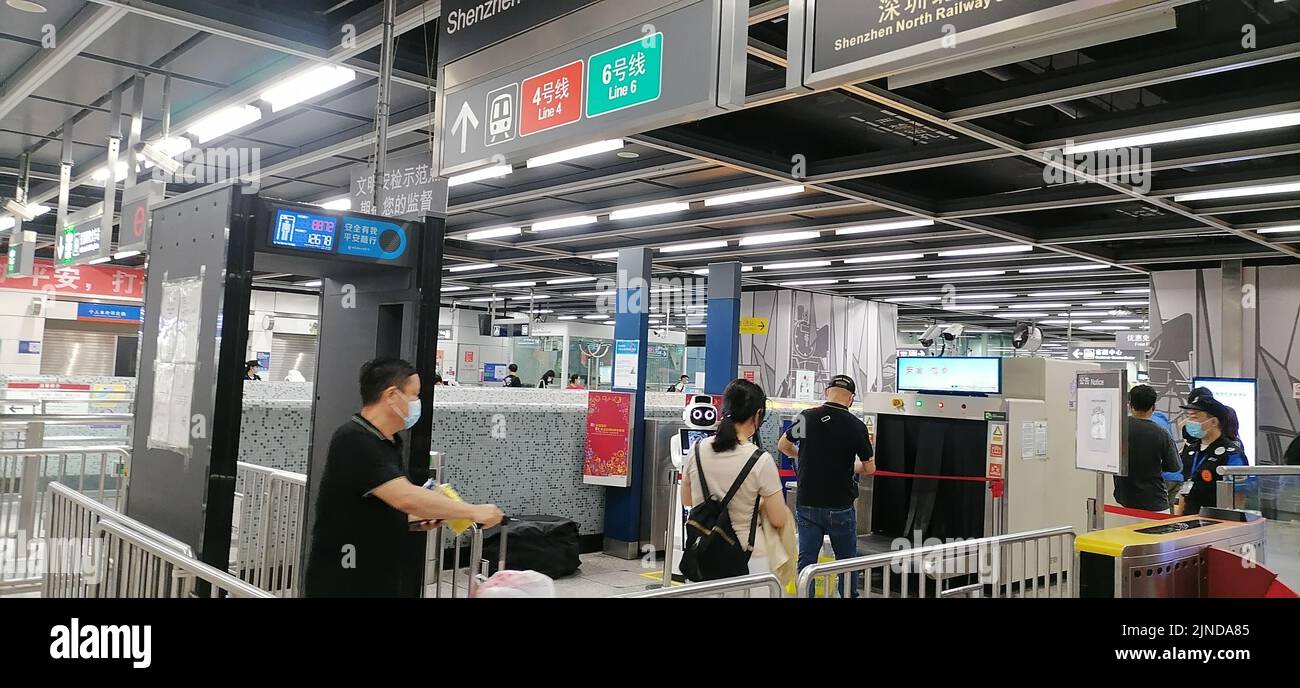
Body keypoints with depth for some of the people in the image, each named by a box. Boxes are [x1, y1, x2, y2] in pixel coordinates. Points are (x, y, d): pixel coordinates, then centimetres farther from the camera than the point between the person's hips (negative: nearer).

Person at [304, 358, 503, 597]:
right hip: (341, 584, -8)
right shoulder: (353, 441, -20)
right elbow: (405, 497, -30)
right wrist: (473, 511, -23)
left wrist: (413, 519, 2)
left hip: (382, 579, 8)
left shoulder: (390, 442, 10)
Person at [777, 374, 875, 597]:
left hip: (807, 502, 1)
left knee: (806, 559, 7)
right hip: (840, 506, -1)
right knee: (847, 561, 14)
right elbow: (869, 468, -2)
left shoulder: (807, 417, -6)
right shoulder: (857, 426, -10)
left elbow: (783, 445, 8)